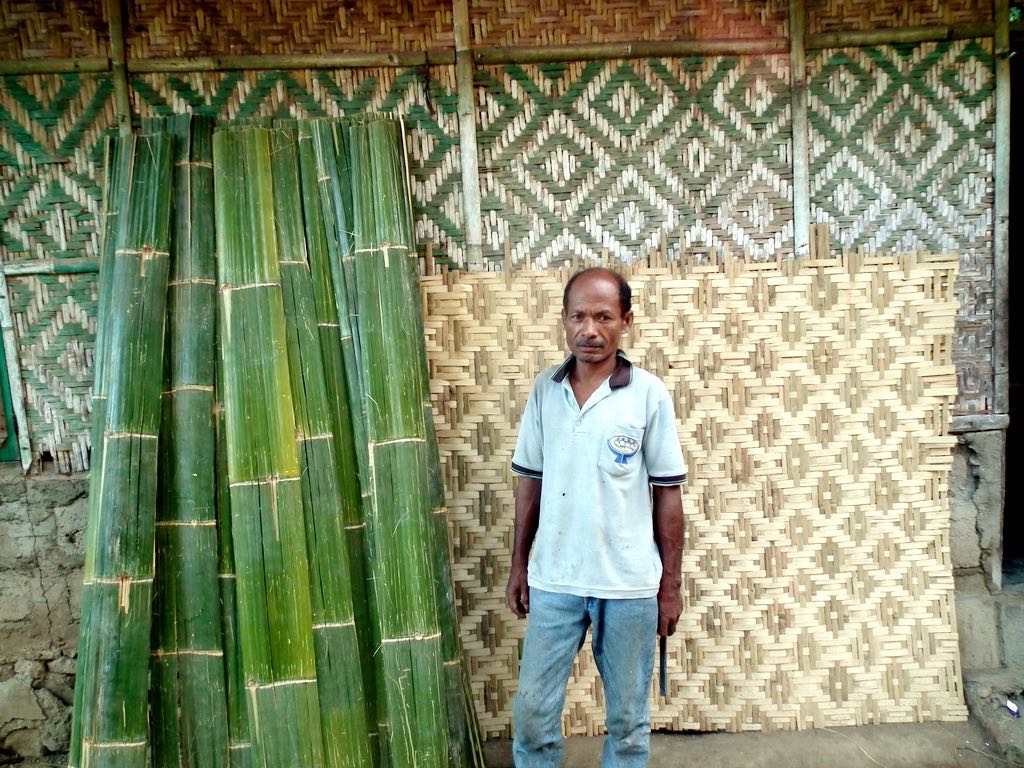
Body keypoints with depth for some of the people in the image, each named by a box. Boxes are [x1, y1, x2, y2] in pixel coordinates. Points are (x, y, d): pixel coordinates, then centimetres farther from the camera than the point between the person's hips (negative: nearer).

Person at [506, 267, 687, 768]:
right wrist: (519, 564, 8)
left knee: (628, 718, 15)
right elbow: (530, 483, 7)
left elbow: (667, 494, -4)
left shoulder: (649, 394, -9)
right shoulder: (543, 390, 0)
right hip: (553, 580, 2)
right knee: (532, 710, 12)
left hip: (629, 583, -2)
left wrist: (671, 584, -2)